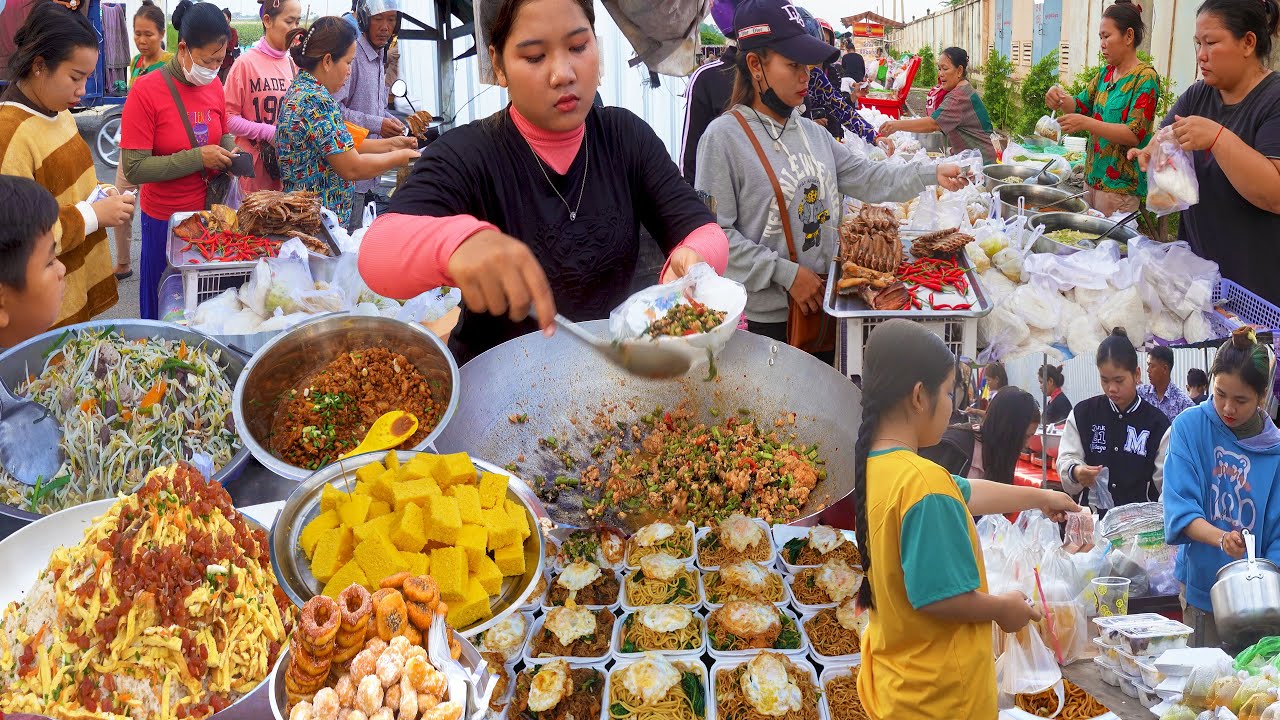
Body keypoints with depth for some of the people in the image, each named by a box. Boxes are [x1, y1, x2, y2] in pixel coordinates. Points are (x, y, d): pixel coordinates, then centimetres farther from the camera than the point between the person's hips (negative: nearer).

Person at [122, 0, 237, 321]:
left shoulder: (214, 84, -2)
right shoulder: (146, 90, -18)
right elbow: (134, 169, -20)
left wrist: (230, 156, -7)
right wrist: (199, 158, -24)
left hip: (208, 210, 4)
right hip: (165, 218, -4)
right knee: (165, 304, 12)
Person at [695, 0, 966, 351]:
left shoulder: (813, 132, 10)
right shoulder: (724, 137, -13)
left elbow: (870, 180, 6)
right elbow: (715, 235, -18)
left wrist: (931, 173, -9)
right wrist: (786, 273, -19)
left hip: (824, 301, 7)